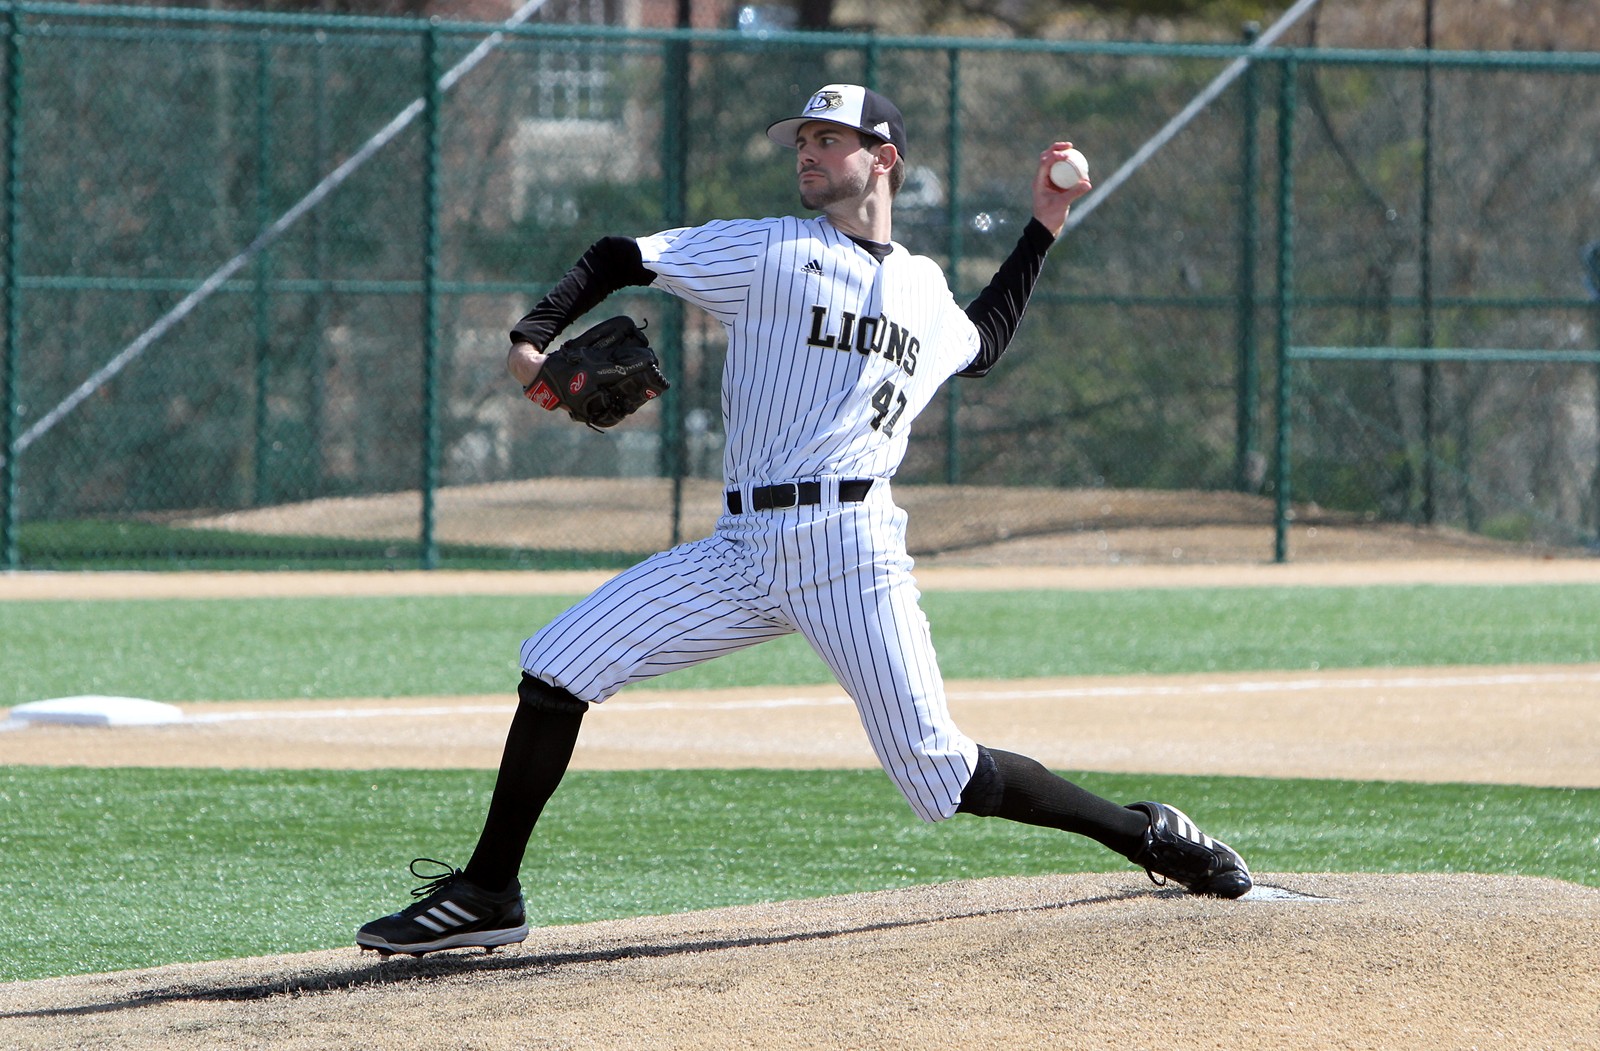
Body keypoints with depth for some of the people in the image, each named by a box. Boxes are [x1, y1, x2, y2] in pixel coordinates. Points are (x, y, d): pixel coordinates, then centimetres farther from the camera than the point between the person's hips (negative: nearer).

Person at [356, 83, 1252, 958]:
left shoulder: (926, 291, 18)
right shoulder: (770, 251, 10)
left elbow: (983, 345, 41)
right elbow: (619, 258, 7)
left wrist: (1042, 230, 33)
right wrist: (533, 339, -10)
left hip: (852, 553, -1)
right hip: (747, 551, 1)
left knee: (939, 777, -7)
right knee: (558, 665, -9)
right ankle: (489, 896, 1)